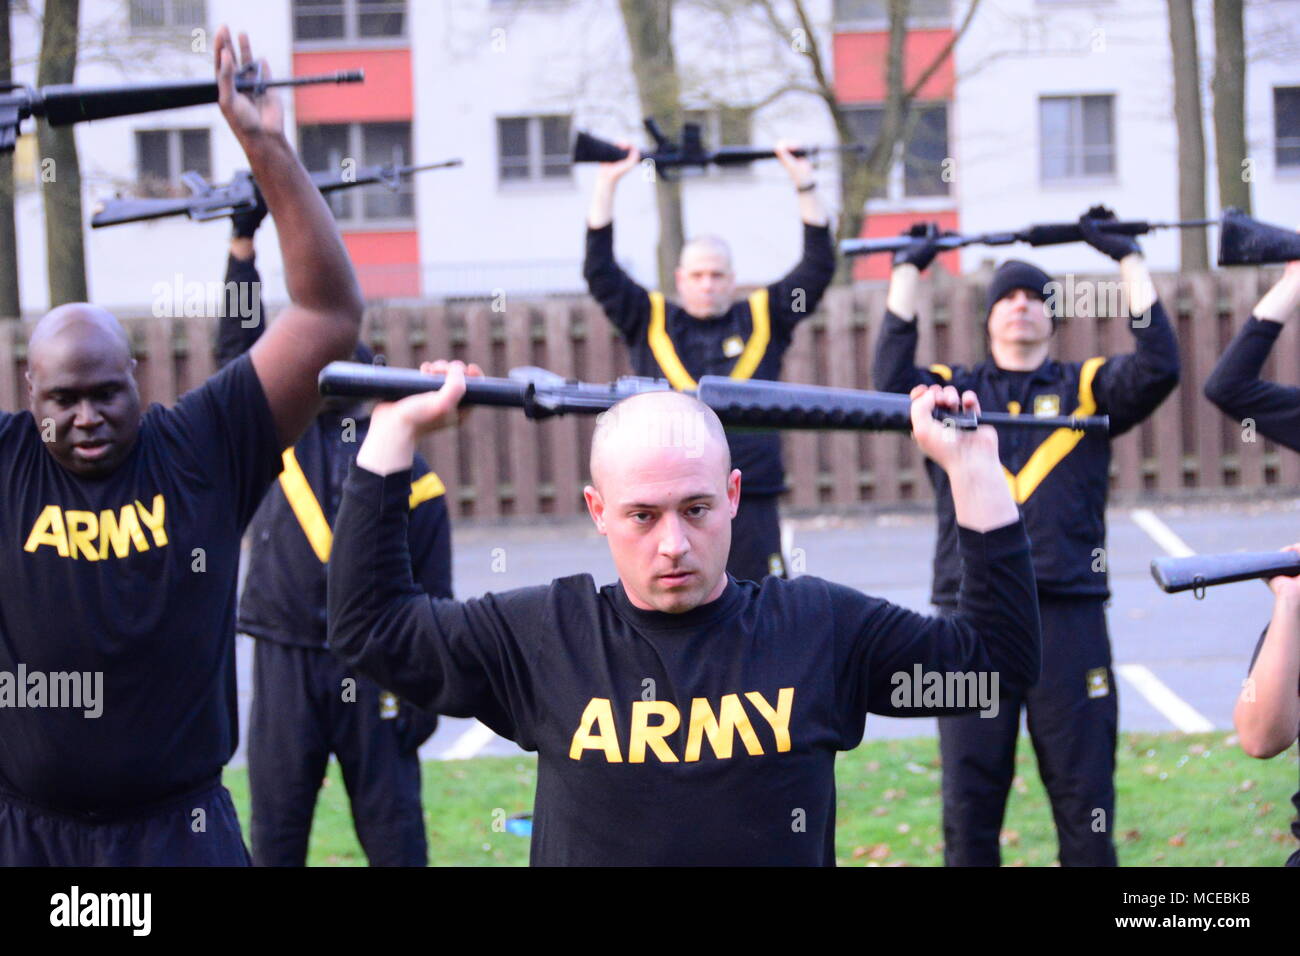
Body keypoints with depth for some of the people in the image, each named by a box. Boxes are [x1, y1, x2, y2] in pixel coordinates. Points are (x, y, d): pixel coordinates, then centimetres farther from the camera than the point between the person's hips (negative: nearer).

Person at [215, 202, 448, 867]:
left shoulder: (405, 470, 4)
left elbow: (432, 597, 3)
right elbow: (238, 346, 5)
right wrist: (243, 240, 0)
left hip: (373, 671, -2)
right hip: (284, 662, 2)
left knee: (393, 833, 3)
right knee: (275, 832, 6)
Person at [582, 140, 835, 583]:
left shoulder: (762, 318, 11)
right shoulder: (651, 321, 10)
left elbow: (818, 267, 8)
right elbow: (600, 271, 5)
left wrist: (804, 183, 2)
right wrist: (607, 183, 1)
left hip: (752, 500, 1)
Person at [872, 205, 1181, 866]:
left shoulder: (1087, 389, 11)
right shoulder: (952, 392, 12)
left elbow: (1157, 367, -6)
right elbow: (892, 383, -7)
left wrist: (1127, 258, -2)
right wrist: (908, 271, -2)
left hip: (1070, 616, 0)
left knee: (1085, 799, 3)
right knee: (969, 802, 5)